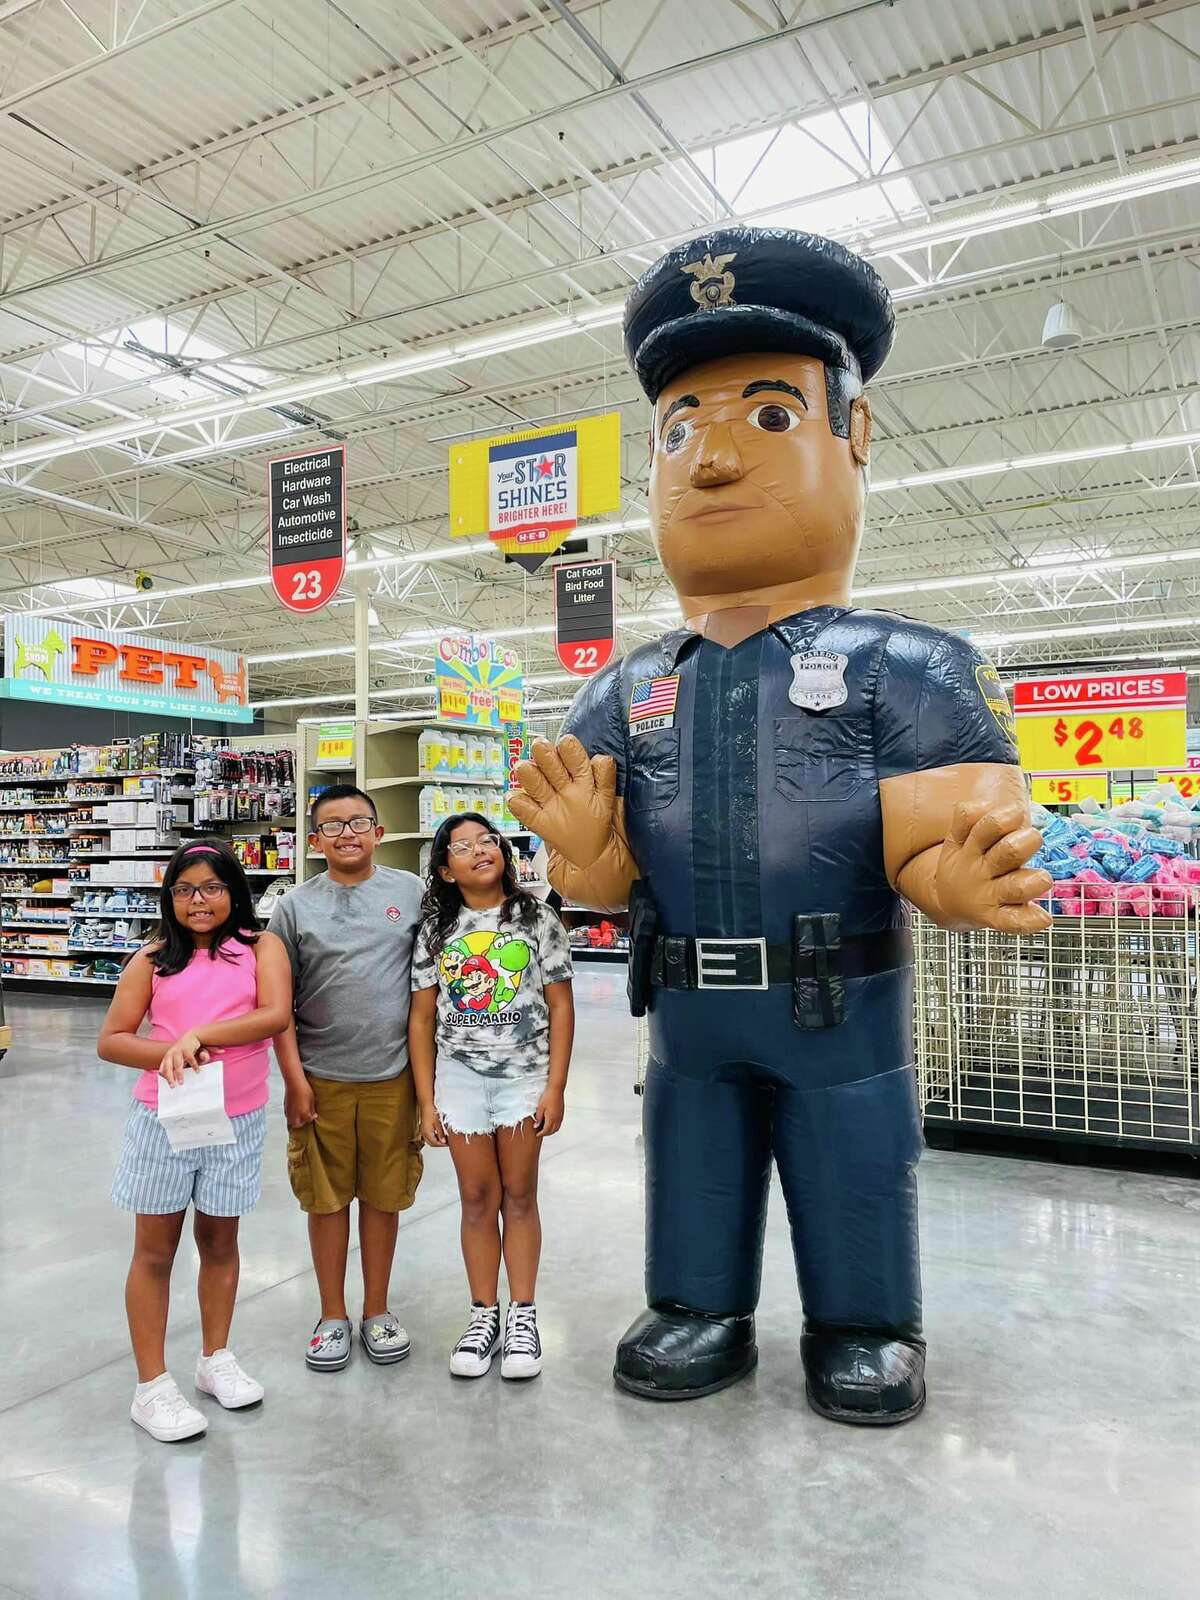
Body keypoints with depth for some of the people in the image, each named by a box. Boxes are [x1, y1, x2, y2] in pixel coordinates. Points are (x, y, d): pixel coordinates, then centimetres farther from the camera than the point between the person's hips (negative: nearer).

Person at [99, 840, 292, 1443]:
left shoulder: (260, 947, -2)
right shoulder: (154, 958, -1)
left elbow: (276, 1014, -17)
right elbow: (110, 1040, -1)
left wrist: (198, 1034, -24)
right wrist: (170, 1054, -18)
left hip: (237, 1121, 0)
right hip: (163, 1118, 0)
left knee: (220, 1241, 15)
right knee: (155, 1250, 9)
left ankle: (216, 1359, 34)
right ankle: (152, 1387, 22)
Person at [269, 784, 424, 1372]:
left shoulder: (411, 893, 0)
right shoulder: (295, 906, 0)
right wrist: (294, 1079, -4)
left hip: (391, 1077, 0)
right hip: (321, 1079, 0)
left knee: (383, 1197, 12)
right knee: (327, 1199, 11)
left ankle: (376, 1312, 30)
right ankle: (332, 1315, 30)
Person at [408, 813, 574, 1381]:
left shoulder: (536, 919, -2)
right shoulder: (436, 930, 3)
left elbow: (560, 1008, -2)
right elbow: (422, 1019, 4)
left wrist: (555, 1087, -8)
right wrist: (426, 1100, 0)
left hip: (524, 1075, -1)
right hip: (459, 1077, 1)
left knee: (519, 1195, 7)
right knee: (478, 1198, 8)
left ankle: (522, 1316, 21)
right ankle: (484, 1315, 23)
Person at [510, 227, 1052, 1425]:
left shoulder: (903, 666, -9)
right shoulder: (627, 692, 2)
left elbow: (956, 833, -13)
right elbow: (607, 876, 1)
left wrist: (955, 882, -36)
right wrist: (590, 860, -22)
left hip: (843, 1014, -3)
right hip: (689, 1015, 4)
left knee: (852, 1190, 14)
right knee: (694, 1188, 19)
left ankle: (863, 1331, 35)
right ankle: (699, 1313, 39)